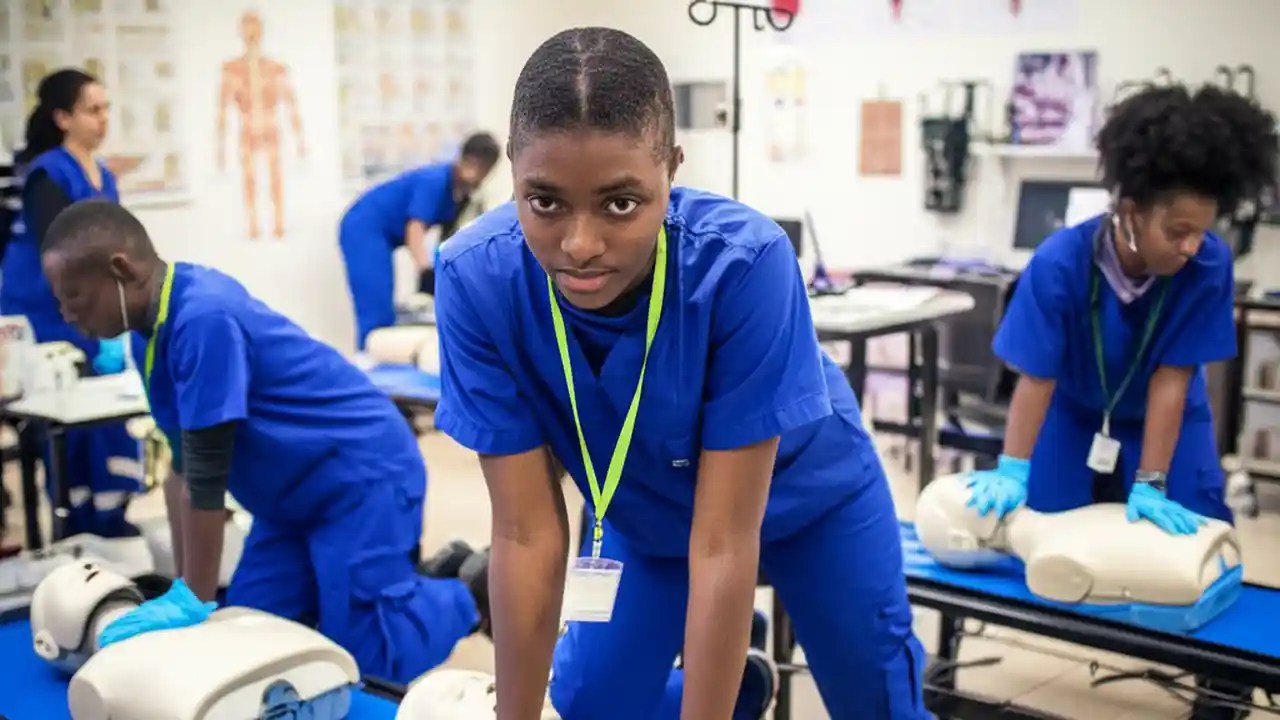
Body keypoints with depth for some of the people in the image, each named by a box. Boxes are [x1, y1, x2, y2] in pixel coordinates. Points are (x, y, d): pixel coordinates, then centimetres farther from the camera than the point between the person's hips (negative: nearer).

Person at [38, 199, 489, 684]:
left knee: (368, 656, -10)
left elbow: (206, 472, -27)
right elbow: (179, 460, 3)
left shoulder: (202, 319, -31)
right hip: (299, 492, 9)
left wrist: (195, 599, -19)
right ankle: (408, 571, 23)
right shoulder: (158, 322, -1)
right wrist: (181, 587, 3)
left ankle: (476, 590, 15)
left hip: (363, 478, -9)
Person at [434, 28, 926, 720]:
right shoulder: (477, 278, -33)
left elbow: (722, 541, -35)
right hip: (641, 511, 2)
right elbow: (527, 532, -25)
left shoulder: (741, 261, -40)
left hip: (804, 490, -1)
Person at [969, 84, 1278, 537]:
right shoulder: (1059, 262, -31)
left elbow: (1171, 378, -26)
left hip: (1167, 421, 1)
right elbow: (1036, 377, -23)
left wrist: (1150, 485, -26)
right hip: (1073, 415, 0)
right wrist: (1013, 470, -22)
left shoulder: (1210, 265, -29)